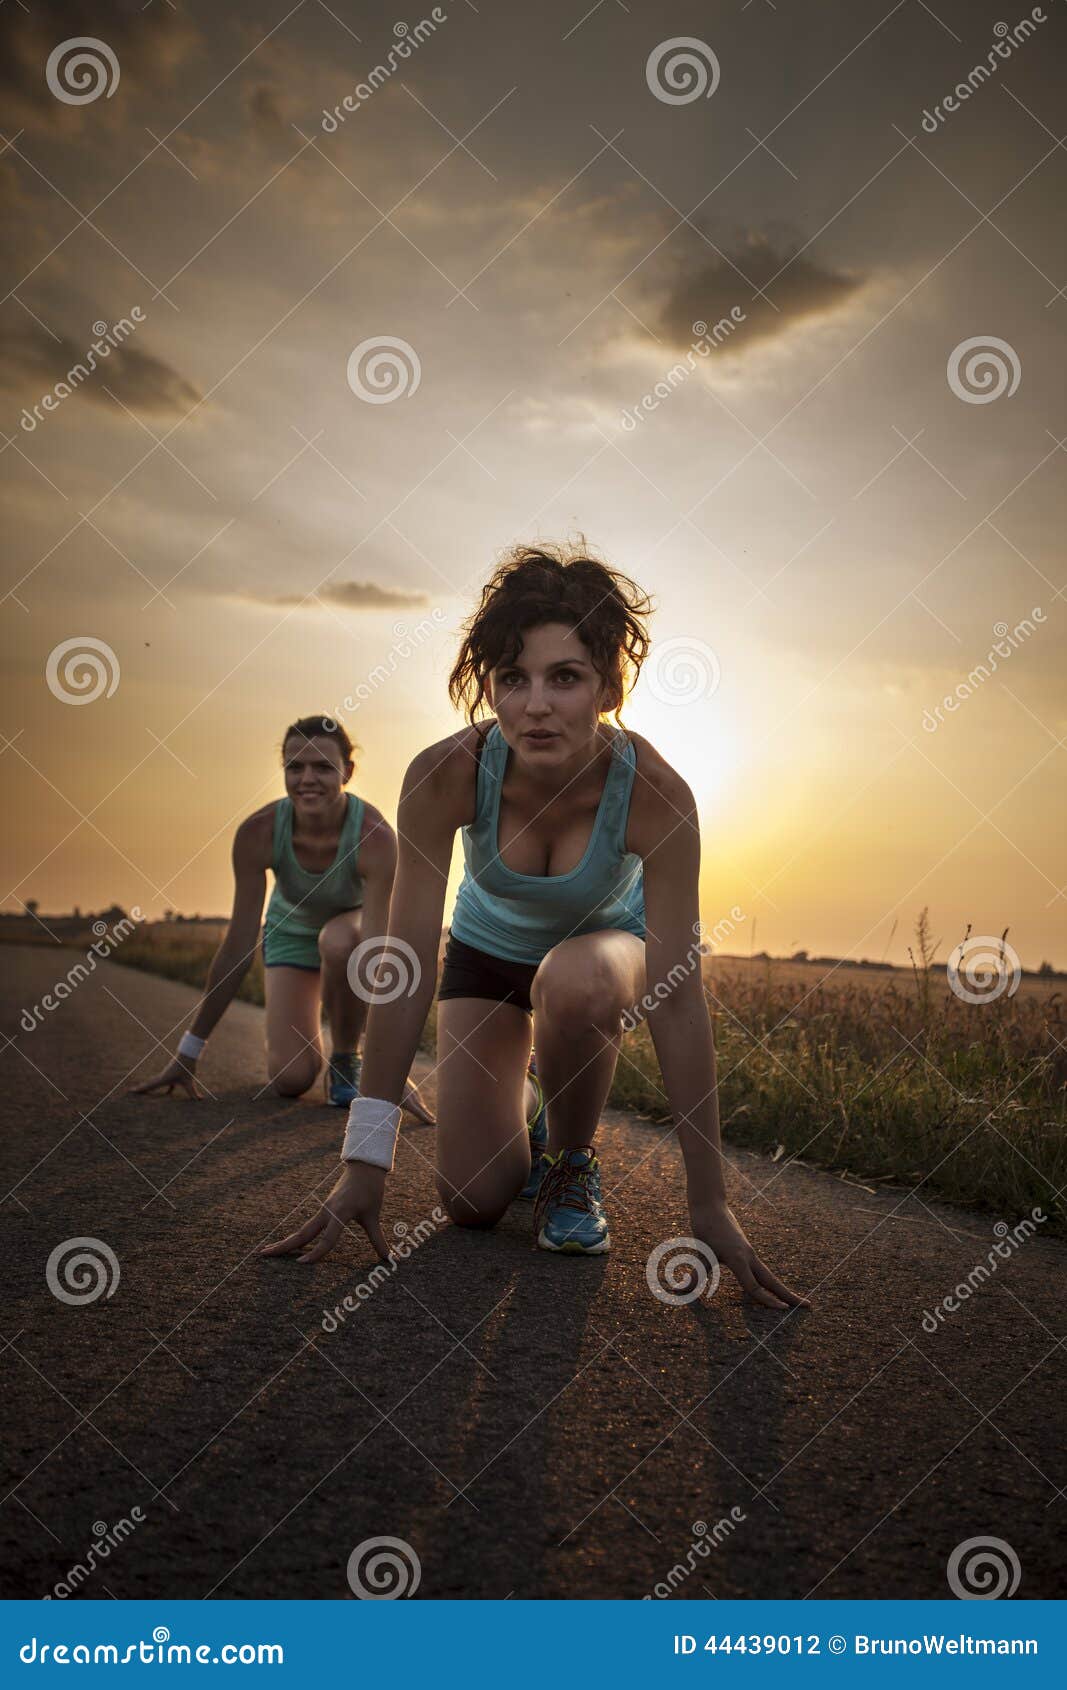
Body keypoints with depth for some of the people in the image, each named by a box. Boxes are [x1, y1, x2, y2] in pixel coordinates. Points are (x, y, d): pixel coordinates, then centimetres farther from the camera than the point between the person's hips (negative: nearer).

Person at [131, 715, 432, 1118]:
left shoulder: (374, 836, -36)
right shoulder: (258, 832, -30)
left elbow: (375, 955, -39)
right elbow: (239, 945, -24)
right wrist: (187, 1054, -21)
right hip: (291, 931, 2)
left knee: (339, 941, -39)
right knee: (290, 1079, -13)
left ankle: (346, 1058, -12)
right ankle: (307, 1031, 24)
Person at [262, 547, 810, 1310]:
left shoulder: (655, 792, -35)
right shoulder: (444, 776, -33)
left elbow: (677, 994, -33)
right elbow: (407, 968, -30)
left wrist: (710, 1201, -32)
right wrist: (365, 1162, -30)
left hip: (606, 940, -1)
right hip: (489, 946, 1)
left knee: (576, 982, -39)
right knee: (473, 1199, -7)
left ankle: (574, 1158, -9)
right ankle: (518, 1106, 29)